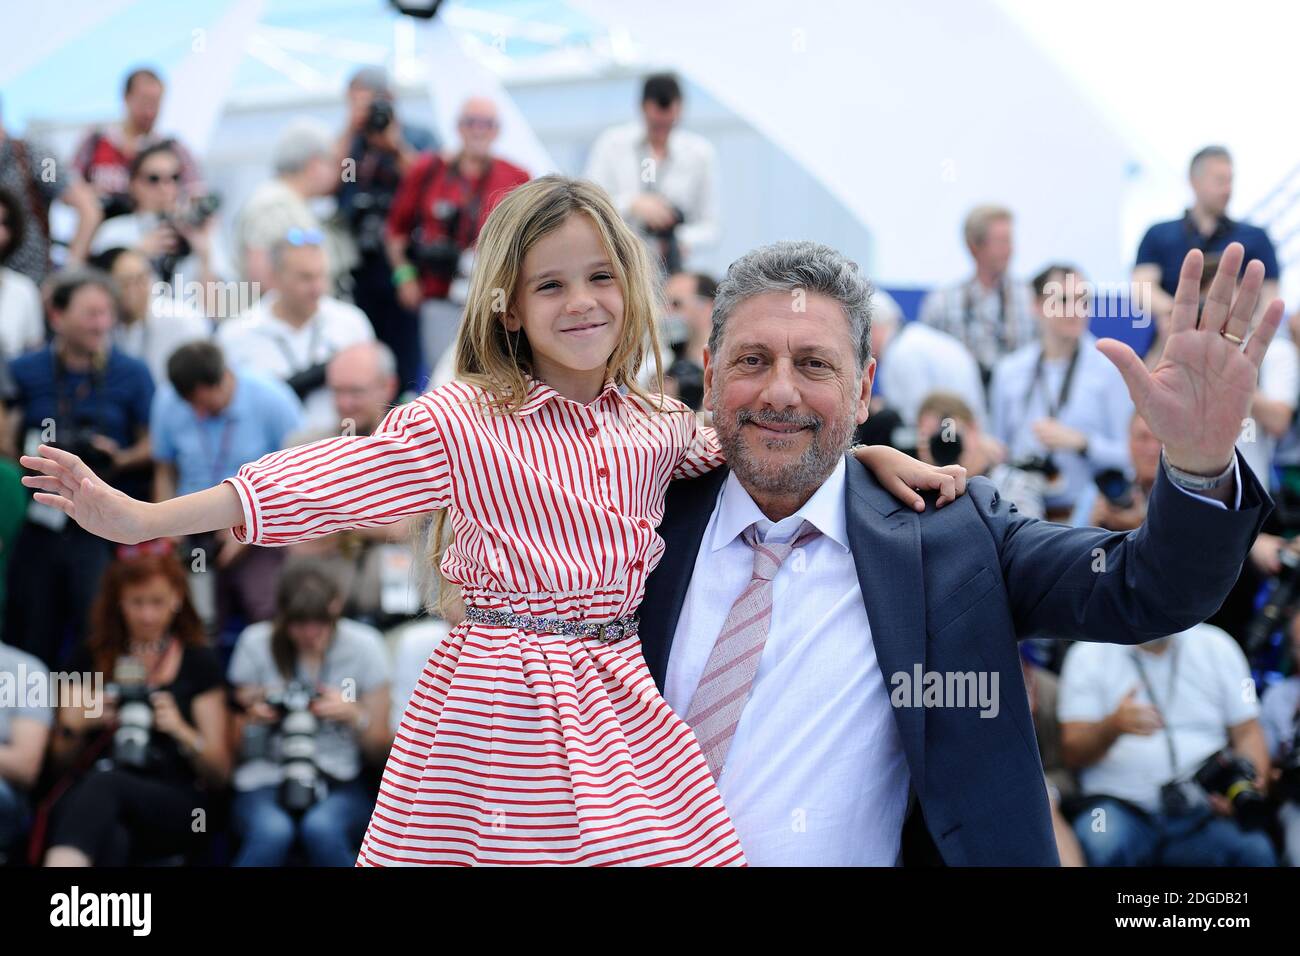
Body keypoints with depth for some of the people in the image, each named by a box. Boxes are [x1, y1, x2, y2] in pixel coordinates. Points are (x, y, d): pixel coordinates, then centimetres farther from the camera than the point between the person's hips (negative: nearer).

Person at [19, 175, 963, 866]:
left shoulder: (658, 426, 9)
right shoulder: (464, 420, -5)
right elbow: (328, 479, -9)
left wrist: (873, 453, 18)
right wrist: (143, 517, -14)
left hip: (619, 700, 4)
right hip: (498, 703, -4)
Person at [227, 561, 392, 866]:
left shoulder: (363, 645, 2)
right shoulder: (256, 644, 2)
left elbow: (381, 750, 5)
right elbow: (235, 745, 5)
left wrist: (353, 715, -14)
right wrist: (254, 718, -16)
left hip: (342, 784, 0)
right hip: (267, 780, 0)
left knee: (320, 828, -35)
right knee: (271, 832, -34)